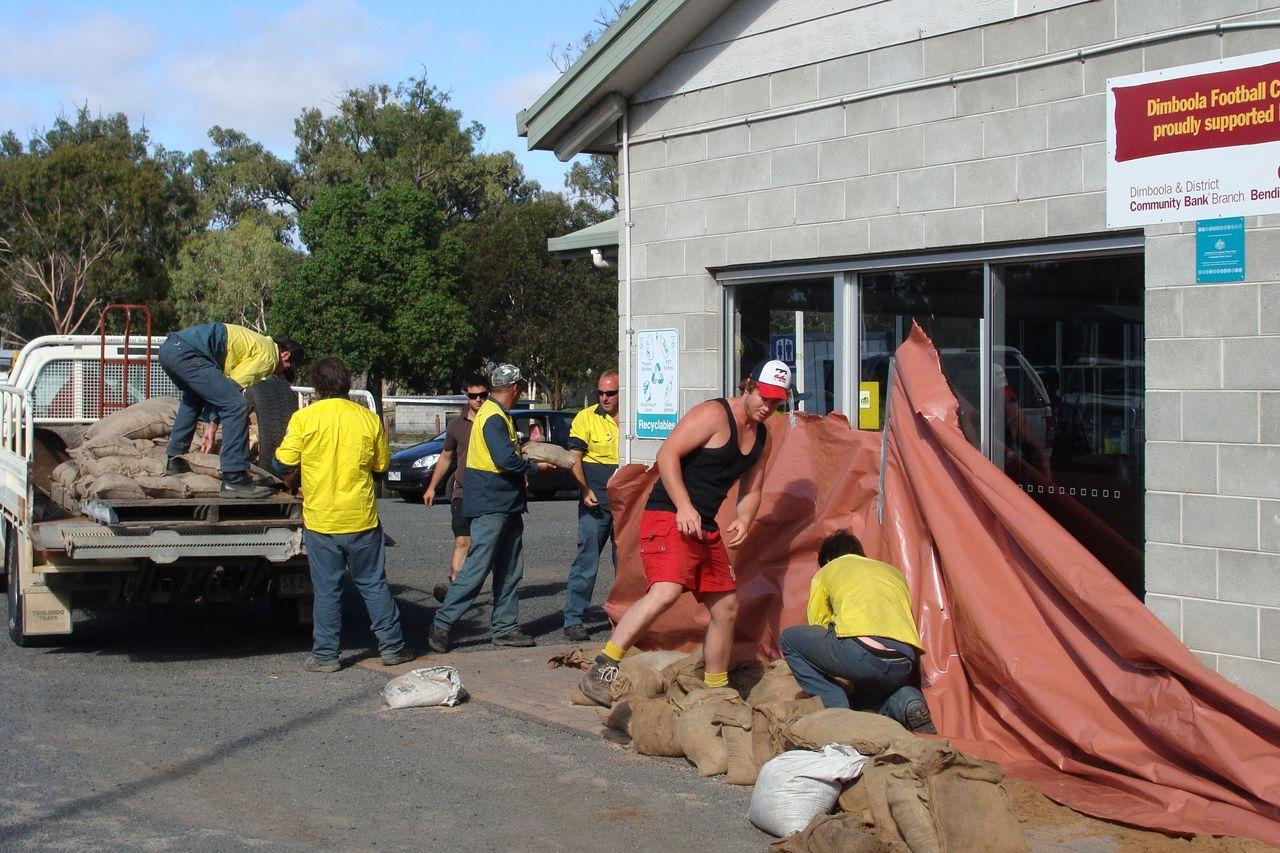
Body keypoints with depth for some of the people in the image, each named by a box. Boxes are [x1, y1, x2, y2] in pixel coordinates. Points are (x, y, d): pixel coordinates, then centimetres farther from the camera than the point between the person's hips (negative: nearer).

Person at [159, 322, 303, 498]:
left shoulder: (257, 342, 30)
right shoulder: (269, 354, 2)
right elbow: (234, 385, -4)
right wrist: (212, 423, 6)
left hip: (169, 346, 11)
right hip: (187, 352, -11)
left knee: (194, 398, 37)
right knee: (236, 406, -12)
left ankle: (174, 459, 41)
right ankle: (234, 480, -14)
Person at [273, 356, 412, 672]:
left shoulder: (304, 418, -8)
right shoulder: (368, 418, -1)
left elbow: (282, 464, -9)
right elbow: (382, 464, 8)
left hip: (321, 519, -2)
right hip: (362, 519, 2)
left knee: (326, 590, 6)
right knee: (374, 584, 12)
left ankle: (325, 655, 9)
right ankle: (392, 647, 17)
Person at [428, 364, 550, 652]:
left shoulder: (500, 415, 17)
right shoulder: (493, 417, -17)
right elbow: (506, 460, -24)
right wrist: (535, 467, -12)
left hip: (507, 506, 11)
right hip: (490, 507, -11)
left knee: (509, 570, 12)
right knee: (477, 568, -9)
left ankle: (505, 628, 17)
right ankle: (441, 625, -5)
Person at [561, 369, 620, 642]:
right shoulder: (586, 418, 0)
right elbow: (574, 458, -4)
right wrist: (585, 490, -16)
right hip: (595, 505, -3)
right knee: (586, 563, -4)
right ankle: (573, 620, 2)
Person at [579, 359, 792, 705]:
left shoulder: (762, 438, 16)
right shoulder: (714, 414, -10)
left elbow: (751, 491, 23)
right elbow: (667, 454, -16)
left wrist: (743, 521, 1)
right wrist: (684, 507, -24)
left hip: (706, 529, 9)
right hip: (669, 517, -9)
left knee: (726, 607, 12)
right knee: (666, 591, -28)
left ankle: (716, 690, 27)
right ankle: (601, 673, -28)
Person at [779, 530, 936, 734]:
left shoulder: (826, 572, 26)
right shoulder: (894, 573, 36)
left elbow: (818, 628, 30)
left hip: (860, 650, -5)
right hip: (903, 666, 5)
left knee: (790, 639, 20)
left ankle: (838, 713, 6)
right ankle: (904, 703, 1)